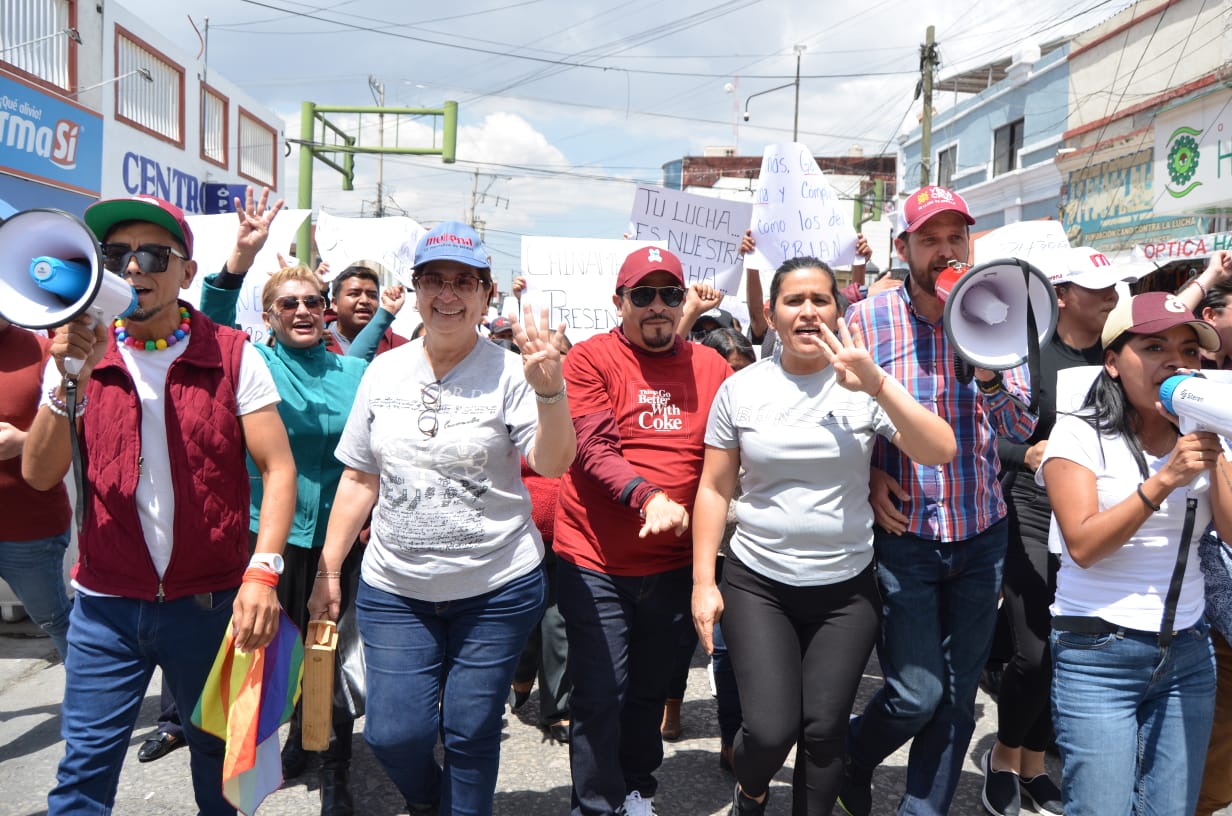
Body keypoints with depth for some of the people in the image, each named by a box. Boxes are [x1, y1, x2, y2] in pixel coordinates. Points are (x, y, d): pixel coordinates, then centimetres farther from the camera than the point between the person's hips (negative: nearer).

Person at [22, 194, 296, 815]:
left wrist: (262, 574, -19)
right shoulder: (86, 355, 2)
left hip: (211, 601, -1)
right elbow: (38, 474, -5)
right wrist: (67, 381, -20)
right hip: (106, 605, 2)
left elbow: (278, 468, -9)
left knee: (219, 753, 16)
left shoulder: (232, 358, -6)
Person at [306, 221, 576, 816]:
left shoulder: (509, 373, -7)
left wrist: (549, 389, -35)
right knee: (393, 733, 3)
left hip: (496, 589, -3)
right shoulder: (384, 371, 4)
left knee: (470, 732, 7)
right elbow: (359, 478, 9)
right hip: (394, 588, 3)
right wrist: (328, 570, 8)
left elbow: (553, 465, -19)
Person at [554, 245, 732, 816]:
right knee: (600, 696, 1)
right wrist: (648, 498, -33)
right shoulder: (591, 358, -8)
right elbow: (594, 448, -19)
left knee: (651, 689, 21)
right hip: (596, 562, -4)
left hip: (674, 560, 4)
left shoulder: (710, 366, 4)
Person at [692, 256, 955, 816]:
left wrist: (878, 385, -23)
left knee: (824, 729, 6)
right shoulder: (741, 389, -1)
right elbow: (714, 489, 2)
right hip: (757, 584, 0)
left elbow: (941, 452, -13)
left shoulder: (864, 387, -2)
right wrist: (703, 581, -3)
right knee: (772, 730, -7)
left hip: (845, 587, 1)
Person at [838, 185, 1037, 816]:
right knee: (917, 693, -4)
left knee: (958, 696, 10)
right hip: (904, 534, -3)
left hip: (982, 534, 3)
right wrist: (868, 475, -11)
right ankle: (849, 759, 27)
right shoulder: (869, 319, -5)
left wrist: (988, 372, -21)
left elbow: (1023, 428, -3)